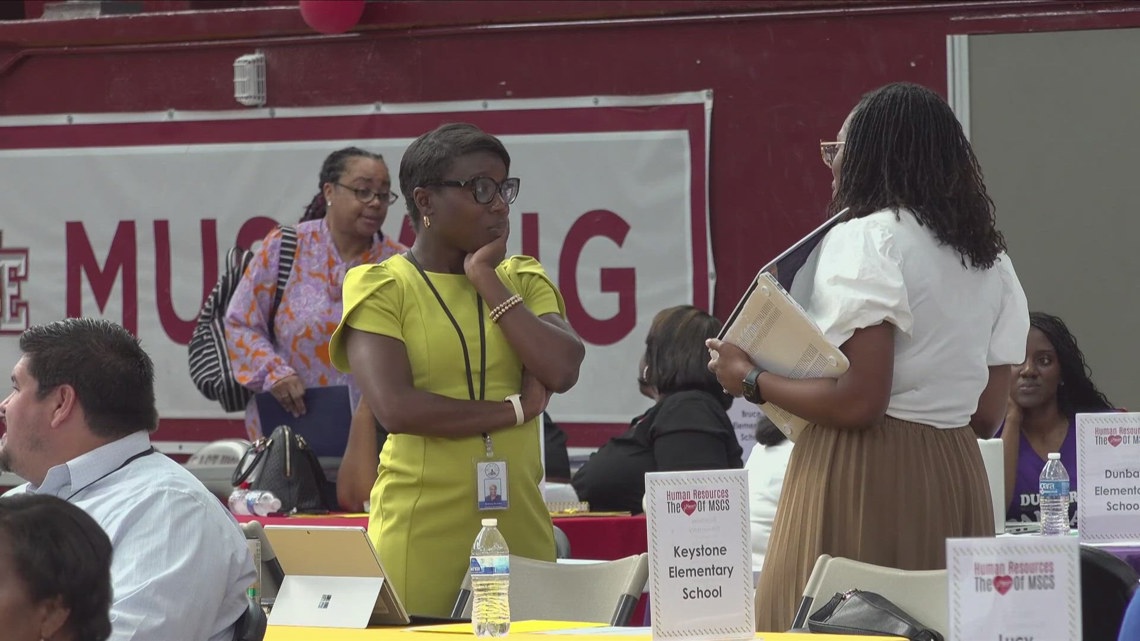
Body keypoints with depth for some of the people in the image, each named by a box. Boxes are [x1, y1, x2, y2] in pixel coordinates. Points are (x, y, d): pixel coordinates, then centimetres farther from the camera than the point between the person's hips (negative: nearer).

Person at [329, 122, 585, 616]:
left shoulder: (523, 280, 12)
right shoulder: (381, 288, -1)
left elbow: (562, 371, -6)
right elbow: (394, 407, -16)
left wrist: (487, 279, -5)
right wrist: (515, 410, -9)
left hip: (518, 523, 4)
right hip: (422, 532, -4)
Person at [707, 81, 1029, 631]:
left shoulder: (865, 239, -10)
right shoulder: (988, 260, 13)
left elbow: (858, 401, -17)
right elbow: (988, 415, 13)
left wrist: (751, 380, -4)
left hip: (864, 482, -8)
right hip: (956, 480, 8)